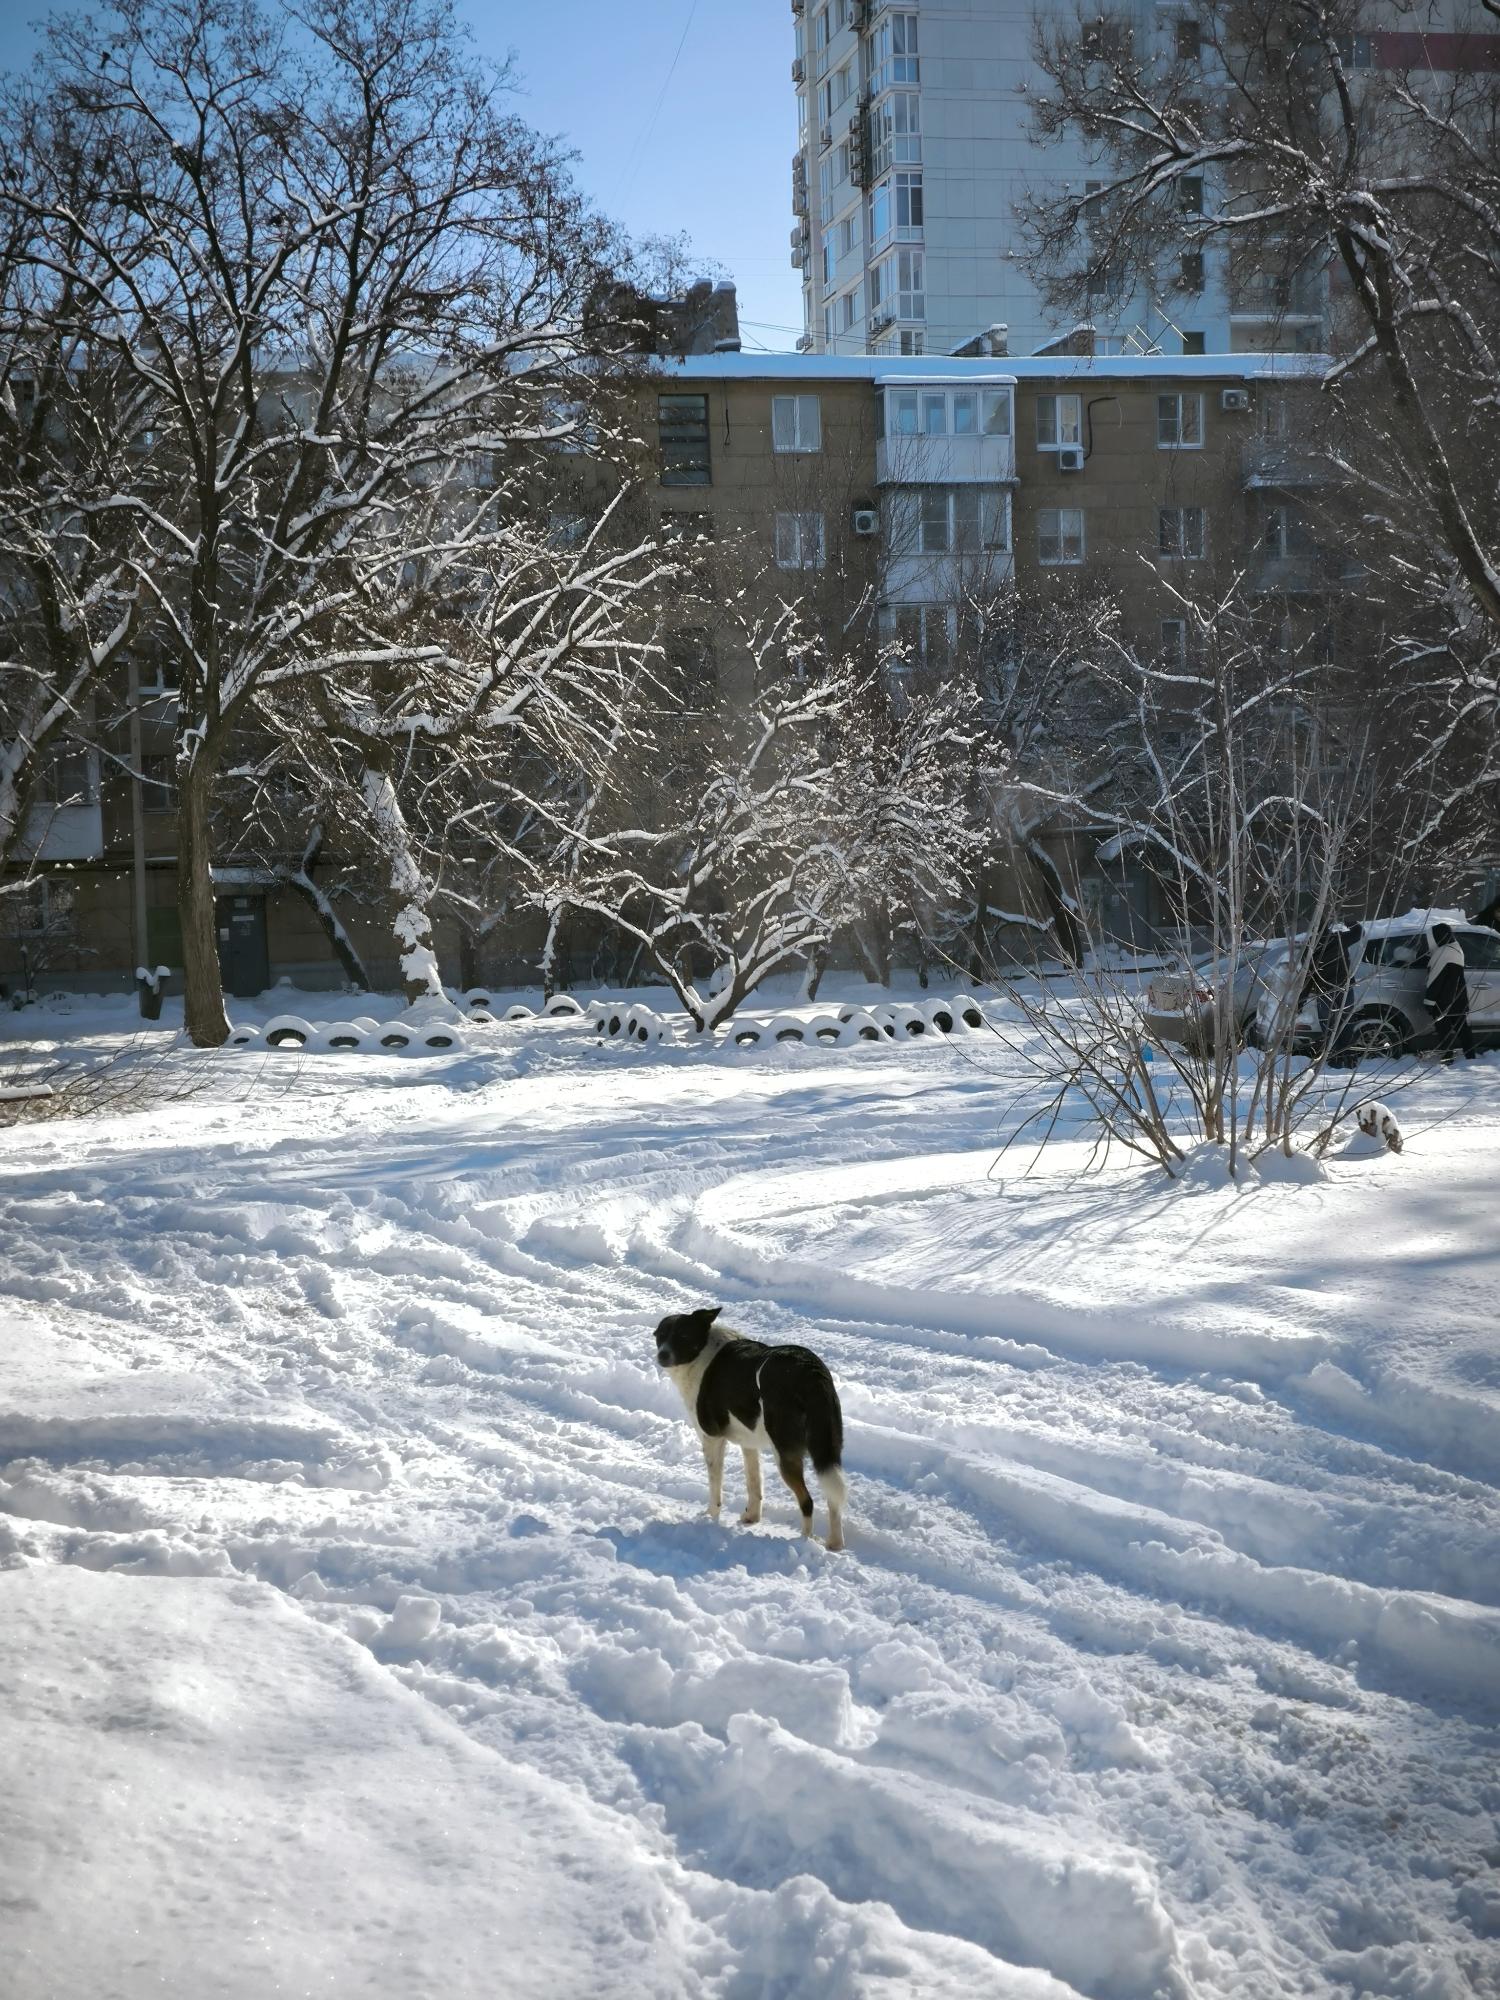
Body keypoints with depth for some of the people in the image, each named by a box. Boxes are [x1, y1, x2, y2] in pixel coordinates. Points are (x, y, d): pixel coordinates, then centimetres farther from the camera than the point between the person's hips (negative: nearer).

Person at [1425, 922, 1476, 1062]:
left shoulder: (1442, 953, -18)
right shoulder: (1455, 948, 12)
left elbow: (1435, 980, -19)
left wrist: (1430, 1001, -16)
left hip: (1444, 1002, -9)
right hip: (1459, 999, 9)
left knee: (1444, 1028, -4)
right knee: (1462, 1026, 12)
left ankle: (1445, 1057, -4)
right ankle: (1471, 1055, 15)